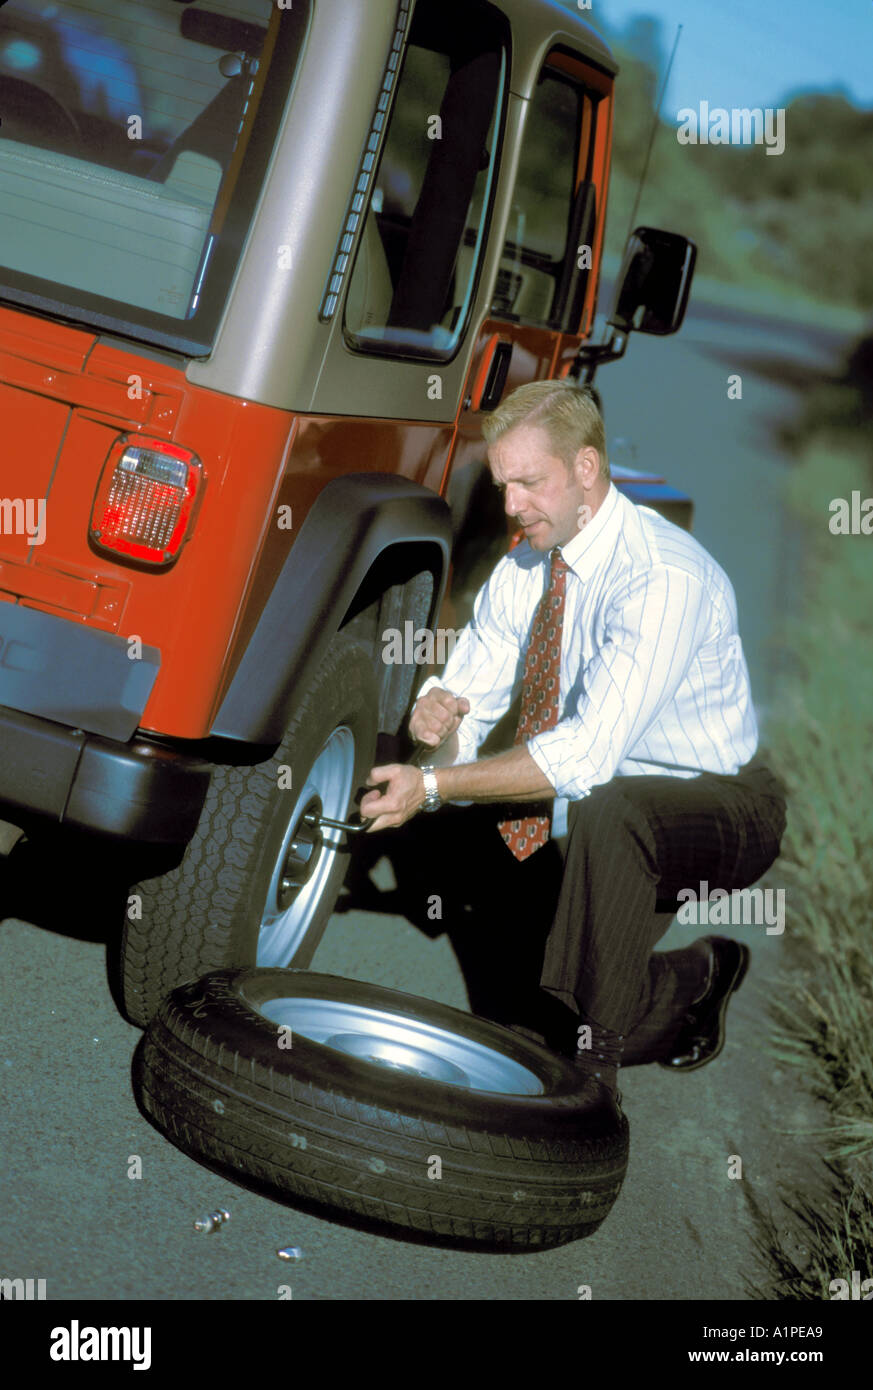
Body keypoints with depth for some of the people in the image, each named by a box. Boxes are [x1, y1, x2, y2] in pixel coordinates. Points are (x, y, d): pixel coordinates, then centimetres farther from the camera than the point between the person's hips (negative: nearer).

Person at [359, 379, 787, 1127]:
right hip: (597, 809, 9)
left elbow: (585, 756, -34)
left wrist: (434, 786, -34)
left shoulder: (666, 577, -28)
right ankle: (689, 986, 26)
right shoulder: (524, 570, -3)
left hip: (719, 807, -9)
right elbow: (466, 697, -1)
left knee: (604, 810, -38)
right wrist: (437, 716, -26)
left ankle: (591, 1065, -24)